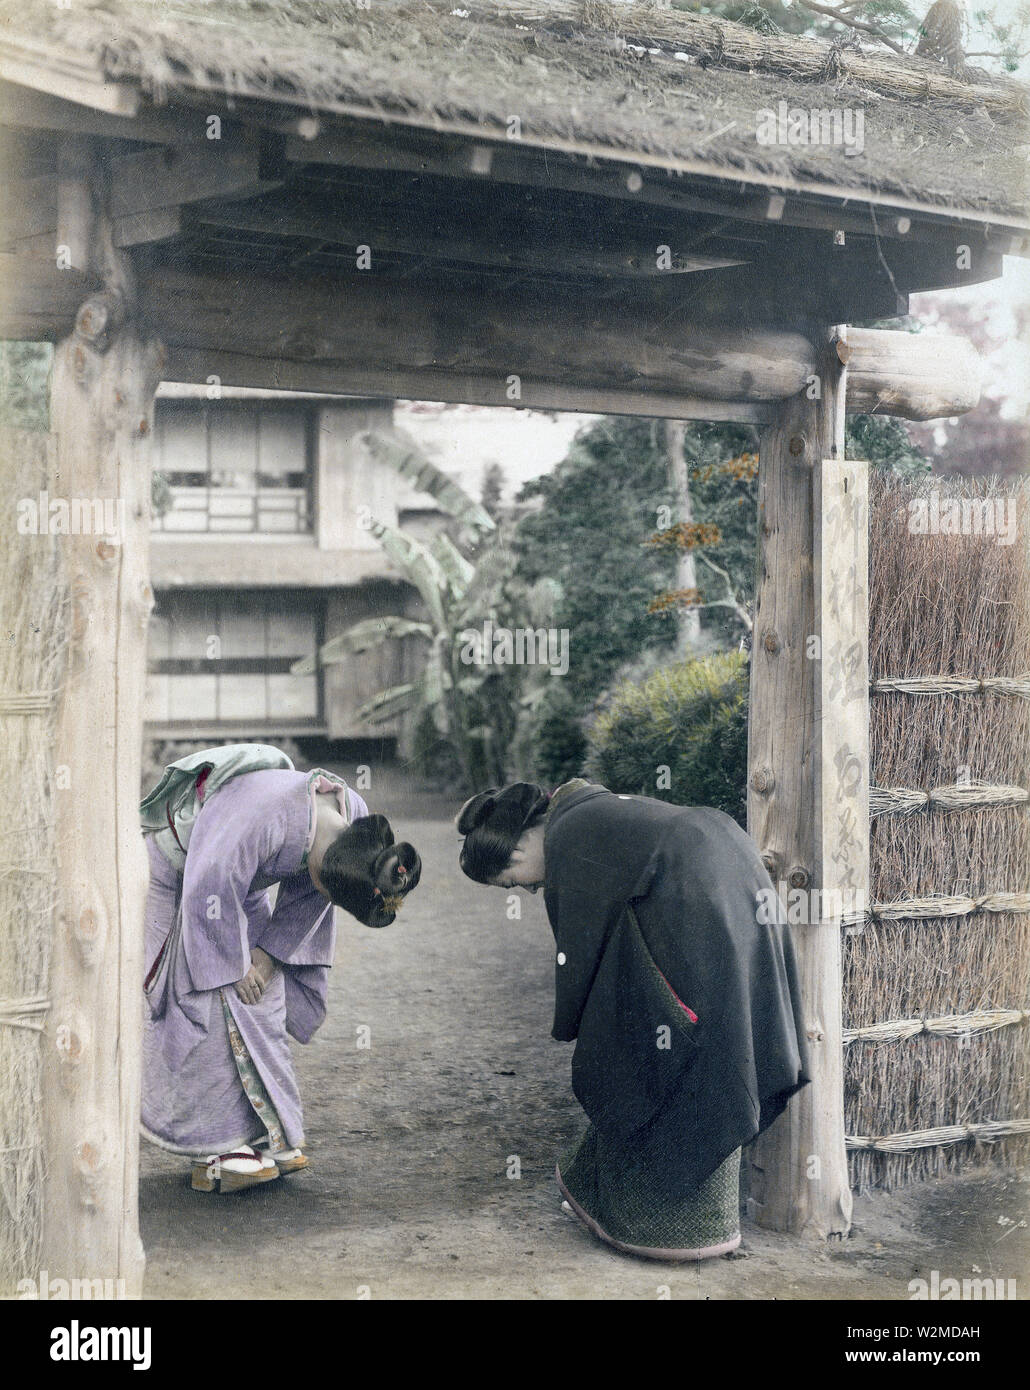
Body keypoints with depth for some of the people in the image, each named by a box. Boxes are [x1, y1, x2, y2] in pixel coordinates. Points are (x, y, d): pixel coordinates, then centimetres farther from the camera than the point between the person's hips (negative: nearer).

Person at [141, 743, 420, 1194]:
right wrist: (234, 969, -22)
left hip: (239, 886, 7)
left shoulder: (354, 818, -18)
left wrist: (269, 953, -9)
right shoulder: (260, 819, -42)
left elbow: (305, 899, -3)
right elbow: (210, 895, -32)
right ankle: (216, 1151, -12)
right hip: (172, 876, -7)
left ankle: (265, 1138, 9)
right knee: (212, 1000, -15)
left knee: (263, 1000, 2)